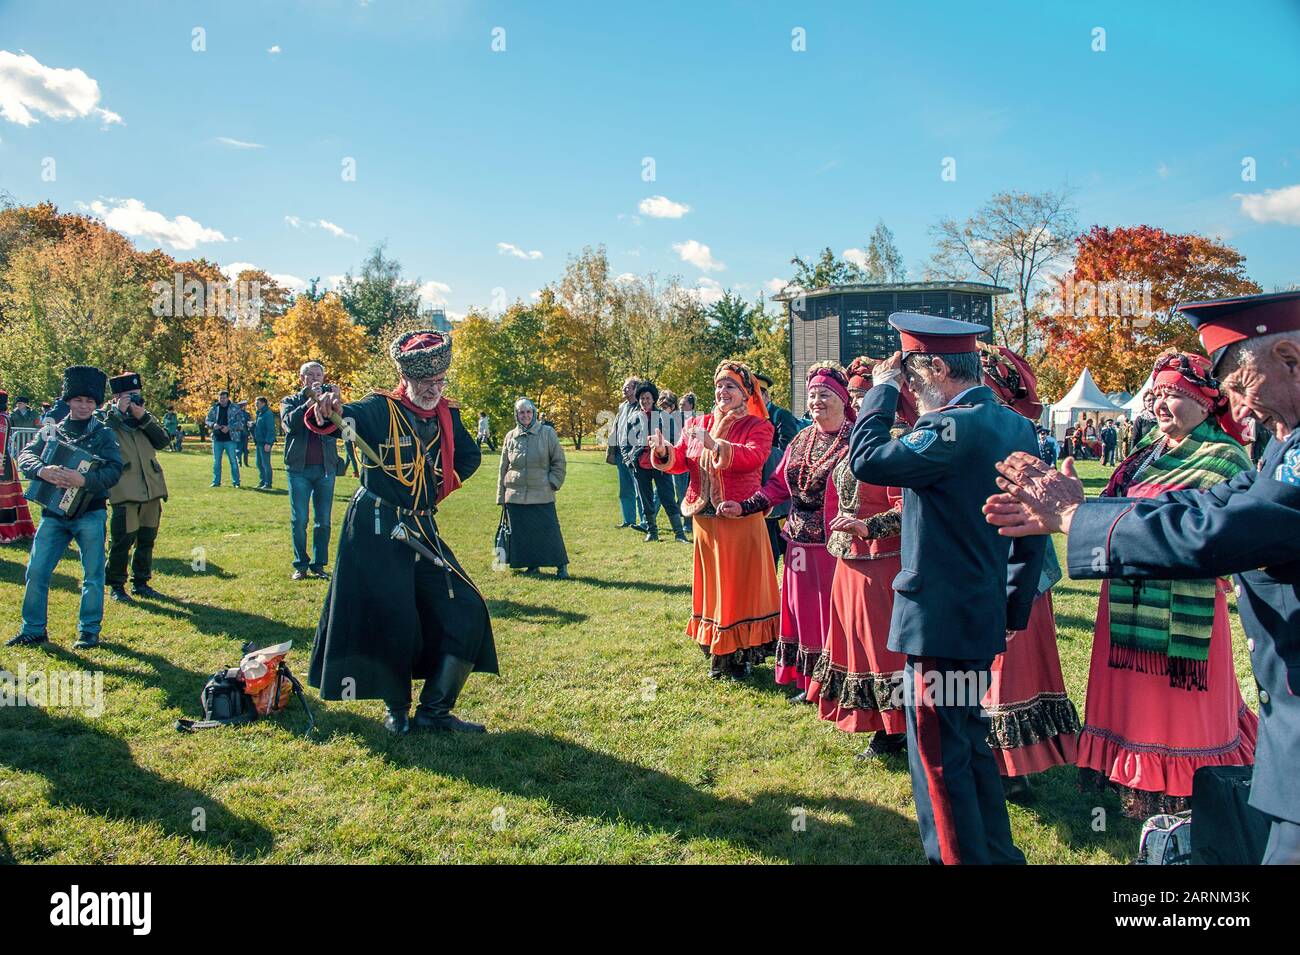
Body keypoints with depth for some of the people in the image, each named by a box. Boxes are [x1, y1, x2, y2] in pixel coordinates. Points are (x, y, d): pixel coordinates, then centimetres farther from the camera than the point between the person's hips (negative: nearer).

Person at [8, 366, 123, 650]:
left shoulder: (104, 434, 1)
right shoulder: (50, 432, 10)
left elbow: (114, 470, -12)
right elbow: (25, 456, -3)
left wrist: (84, 480, -28)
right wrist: (43, 471, -25)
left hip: (90, 513, -3)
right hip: (53, 512, 3)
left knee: (93, 575, 2)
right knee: (36, 571, 3)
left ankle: (89, 631, 13)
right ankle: (33, 630, 16)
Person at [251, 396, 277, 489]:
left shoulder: (268, 414, -13)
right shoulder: (259, 414, 16)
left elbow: (270, 430, -18)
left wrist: (268, 443, -22)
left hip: (265, 443, -10)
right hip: (259, 442, 10)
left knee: (266, 464, -5)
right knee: (259, 463, 13)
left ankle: (268, 484, 0)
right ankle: (262, 482, 21)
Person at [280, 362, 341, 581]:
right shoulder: (290, 401, 9)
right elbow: (290, 423, -13)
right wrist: (310, 400, -20)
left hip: (326, 468, 1)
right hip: (299, 468, -1)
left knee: (323, 521, 3)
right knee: (299, 520, 1)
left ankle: (319, 564, 11)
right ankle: (301, 565, 10)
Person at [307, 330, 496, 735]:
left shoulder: (447, 414, 8)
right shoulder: (380, 409, -9)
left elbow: (469, 455, 24)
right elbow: (345, 416, -27)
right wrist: (325, 413, -48)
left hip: (423, 530, 6)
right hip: (377, 530, -6)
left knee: (465, 612, 2)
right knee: (392, 619, -5)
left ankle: (434, 711, 12)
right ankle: (397, 709, 19)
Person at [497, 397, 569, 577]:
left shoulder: (547, 433, 1)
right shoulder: (511, 437, 9)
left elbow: (559, 461, 5)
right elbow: (503, 468, 15)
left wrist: (553, 482, -5)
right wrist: (501, 495, 12)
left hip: (542, 495, -3)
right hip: (515, 495, 3)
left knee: (549, 530, -3)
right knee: (522, 533, 6)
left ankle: (561, 565, 7)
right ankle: (531, 564, 19)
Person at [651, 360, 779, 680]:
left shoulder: (758, 426, -2)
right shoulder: (699, 424, 12)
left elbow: (754, 456, -22)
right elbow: (680, 461, 7)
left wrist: (716, 445, -33)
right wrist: (664, 452, -15)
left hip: (741, 520, -4)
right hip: (706, 519, 5)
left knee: (742, 585, 1)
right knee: (711, 585, 11)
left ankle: (744, 656, 14)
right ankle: (718, 655, 24)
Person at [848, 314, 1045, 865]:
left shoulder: (951, 429, -22)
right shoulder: (1017, 427, 7)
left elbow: (866, 460, -21)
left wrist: (883, 389, -9)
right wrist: (1014, 607, 19)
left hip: (939, 620, -10)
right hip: (984, 614, 10)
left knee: (939, 758, 5)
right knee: (971, 741, 24)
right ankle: (997, 852, 37)